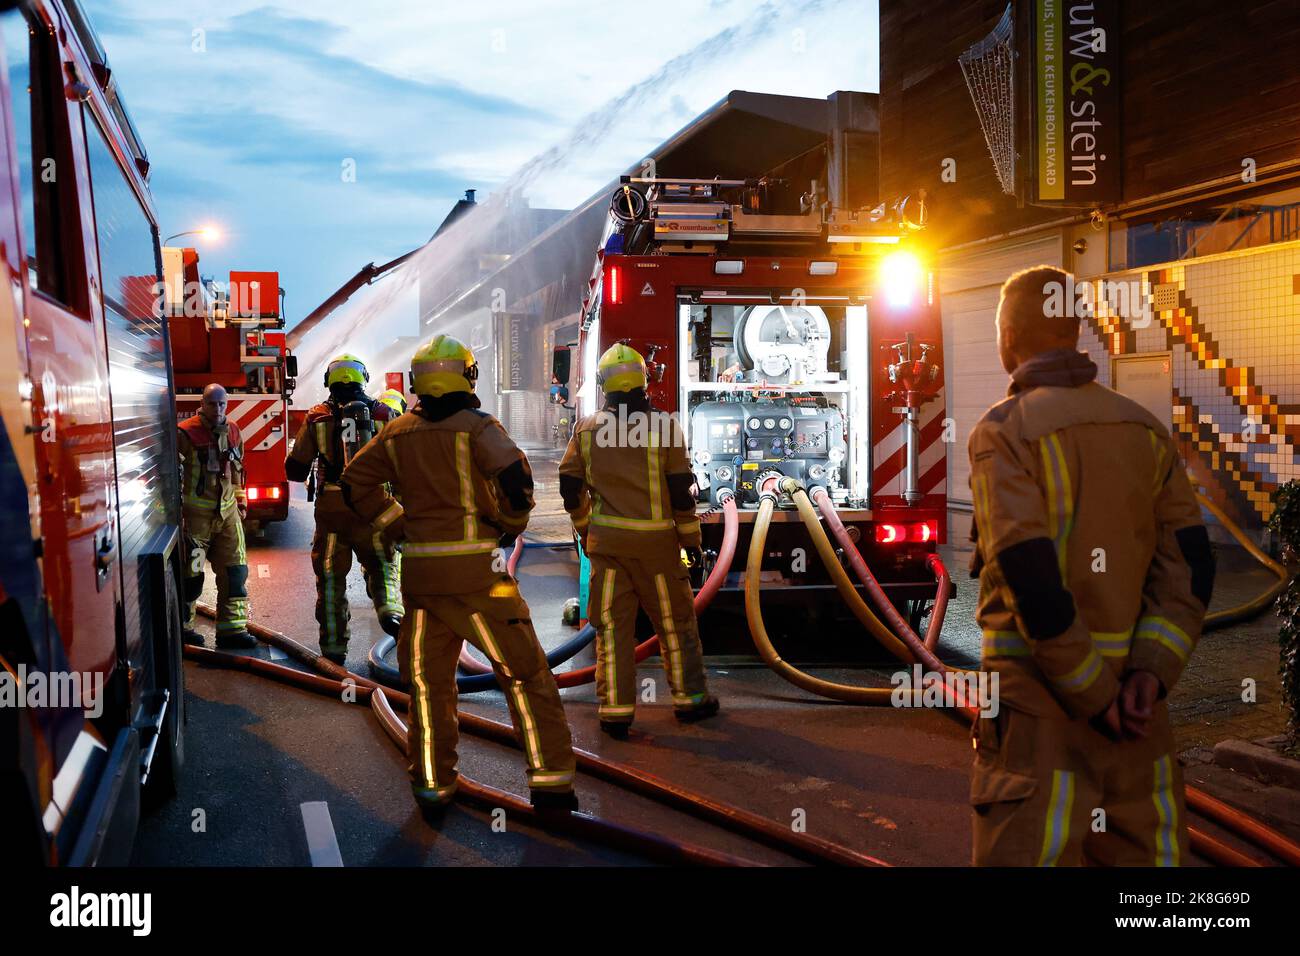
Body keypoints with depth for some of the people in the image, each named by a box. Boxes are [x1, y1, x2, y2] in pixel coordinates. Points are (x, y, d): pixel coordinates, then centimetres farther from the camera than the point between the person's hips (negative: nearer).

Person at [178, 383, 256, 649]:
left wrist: (241, 501, 19)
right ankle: (181, 626, 20)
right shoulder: (185, 433, -11)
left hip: (227, 512, 6)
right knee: (190, 572, 3)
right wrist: (176, 512, -14)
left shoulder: (232, 431, 9)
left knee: (235, 569, 2)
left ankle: (231, 629, 8)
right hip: (195, 514, -6)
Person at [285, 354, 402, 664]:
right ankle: (390, 607, -16)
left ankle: (334, 648, 16)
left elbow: (295, 470, 6)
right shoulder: (382, 413, 2)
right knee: (382, 565, 14)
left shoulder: (317, 417, 3)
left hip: (331, 508, 1)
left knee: (331, 579, 12)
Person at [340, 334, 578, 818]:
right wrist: (512, 524, -4)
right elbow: (514, 476, -22)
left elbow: (357, 482, 17)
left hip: (420, 570, 5)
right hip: (476, 569, -4)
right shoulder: (476, 426, -7)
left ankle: (433, 787, 21)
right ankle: (551, 781, 5)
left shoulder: (398, 433, 9)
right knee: (525, 672, 5)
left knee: (427, 678, 16)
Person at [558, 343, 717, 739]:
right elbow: (680, 489, -6)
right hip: (655, 541, -2)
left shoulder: (587, 429, 3)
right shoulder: (663, 426, -6)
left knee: (612, 625, 6)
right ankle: (689, 698, 22)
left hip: (606, 541, 2)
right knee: (674, 621, 12)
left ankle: (615, 710, 7)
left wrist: (584, 529, 22)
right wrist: (691, 539, 3)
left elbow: (570, 487, 8)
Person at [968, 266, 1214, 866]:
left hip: (1040, 688, -5)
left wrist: (1094, 696, -11)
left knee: (1027, 852, 2)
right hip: (1134, 702, 6)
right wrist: (1151, 670, -7)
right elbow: (1189, 565, 0)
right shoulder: (1144, 428, 8)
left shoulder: (1004, 430, -10)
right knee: (1144, 854, 15)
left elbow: (1031, 579, -19)